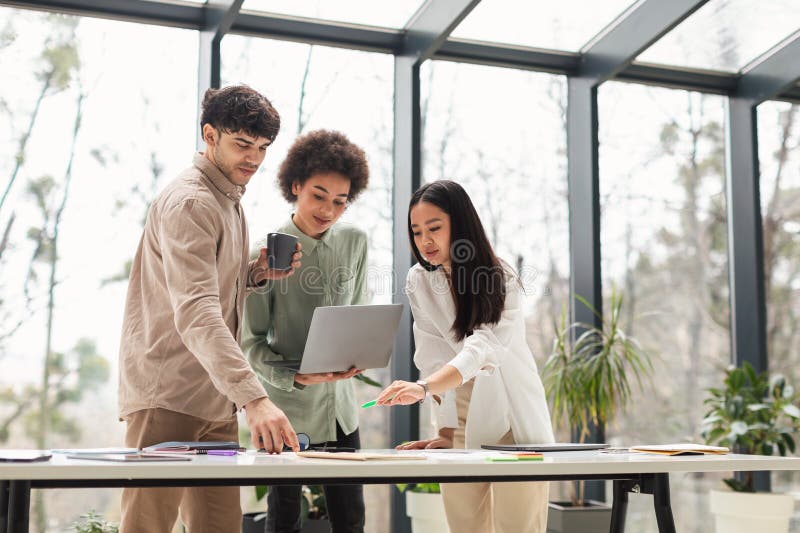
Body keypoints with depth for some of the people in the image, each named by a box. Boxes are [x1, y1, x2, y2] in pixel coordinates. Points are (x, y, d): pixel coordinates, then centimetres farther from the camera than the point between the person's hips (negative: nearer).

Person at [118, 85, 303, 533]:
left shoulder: (230, 202, 16)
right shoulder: (189, 202, -15)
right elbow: (195, 312, -28)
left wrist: (256, 272, 4)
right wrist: (254, 398, -38)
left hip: (216, 401, 9)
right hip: (167, 399, -9)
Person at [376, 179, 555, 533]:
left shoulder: (500, 280, -14)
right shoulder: (419, 282, 0)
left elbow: (481, 348, -30)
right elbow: (432, 359, -5)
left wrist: (424, 388, -46)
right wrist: (445, 433, -14)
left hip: (512, 423, -3)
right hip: (461, 423, 3)